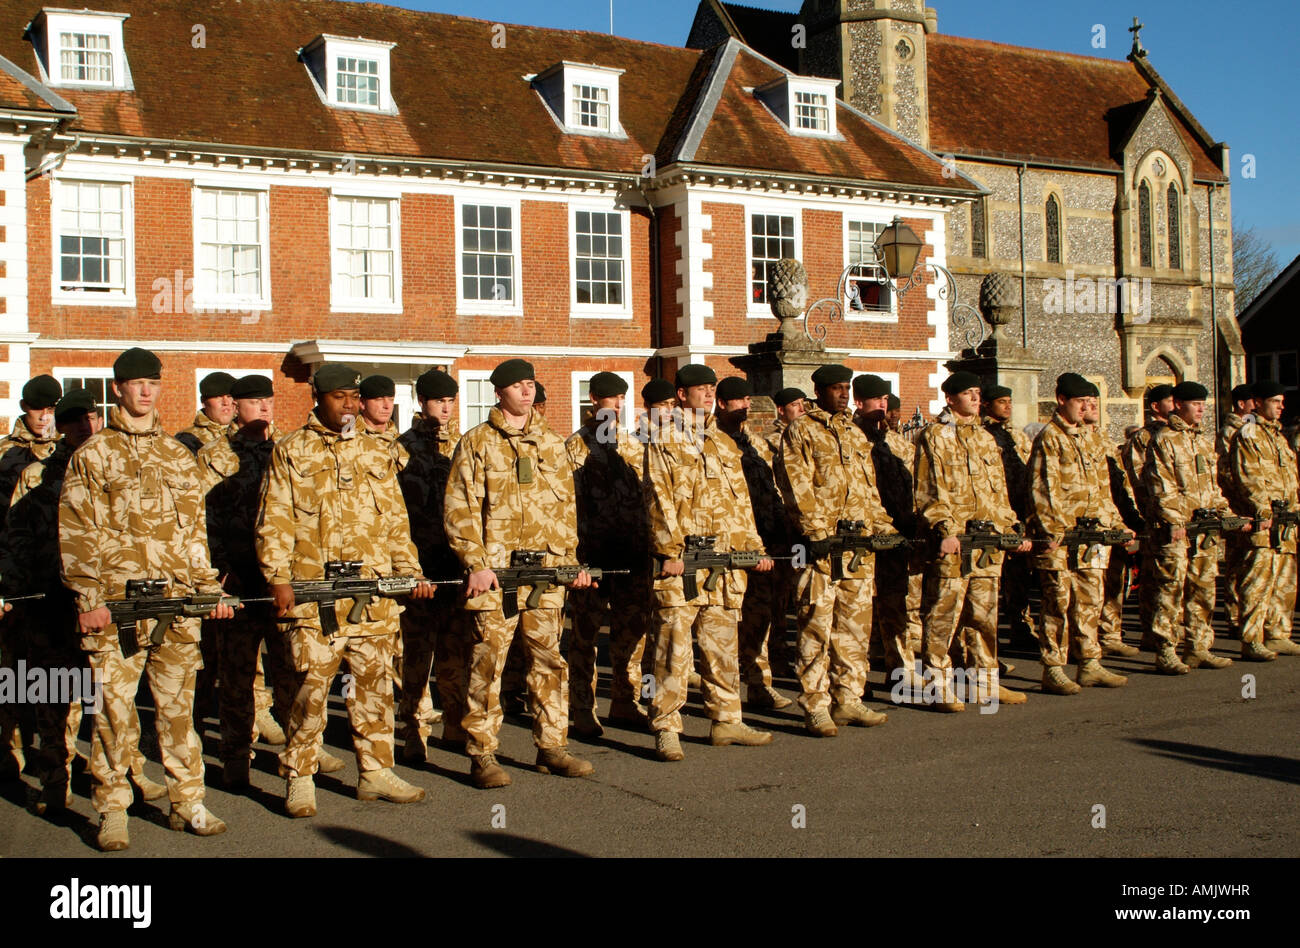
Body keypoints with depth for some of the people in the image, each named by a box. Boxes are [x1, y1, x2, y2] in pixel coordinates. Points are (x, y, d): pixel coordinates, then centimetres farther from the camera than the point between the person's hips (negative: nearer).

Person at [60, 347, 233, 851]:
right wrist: (90, 598, -9)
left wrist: (209, 587, 12)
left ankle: (187, 802, 16)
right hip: (118, 603, -4)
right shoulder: (93, 454, 3)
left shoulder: (178, 455, 16)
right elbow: (75, 532, -2)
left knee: (178, 706, 8)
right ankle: (112, 811, 8)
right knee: (113, 710, -2)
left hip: (178, 603, 4)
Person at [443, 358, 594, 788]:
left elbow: (566, 506, 17)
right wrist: (476, 564, -12)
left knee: (549, 659, 8)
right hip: (494, 571, -4)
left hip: (547, 571, 4)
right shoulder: (477, 443, 1)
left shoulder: (551, 443, 14)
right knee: (487, 663, -3)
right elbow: (460, 510, -4)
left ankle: (552, 746, 19)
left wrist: (571, 558, 8)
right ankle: (482, 755, 5)